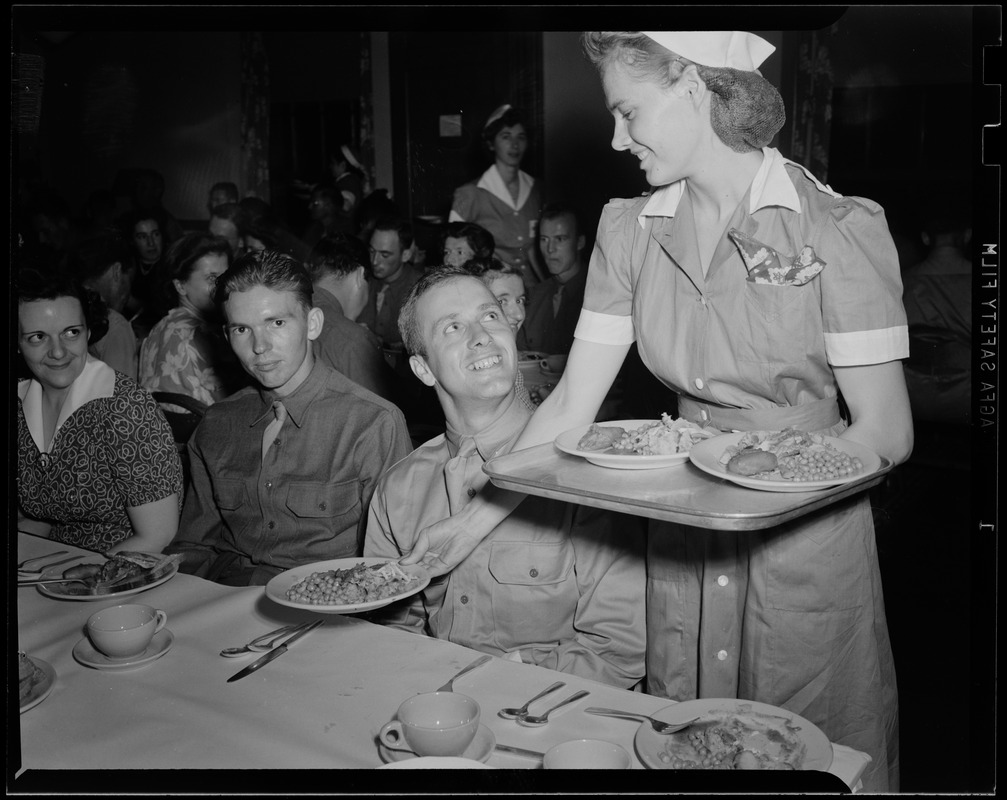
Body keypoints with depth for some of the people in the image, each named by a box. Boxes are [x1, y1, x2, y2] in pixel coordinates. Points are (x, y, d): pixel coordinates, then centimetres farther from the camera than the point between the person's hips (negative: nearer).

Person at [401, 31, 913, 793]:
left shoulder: (838, 229, -14)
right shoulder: (630, 231, 0)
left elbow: (886, 434, -13)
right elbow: (571, 405, 0)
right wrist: (475, 520, -5)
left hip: (808, 536, -4)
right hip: (683, 538, 4)